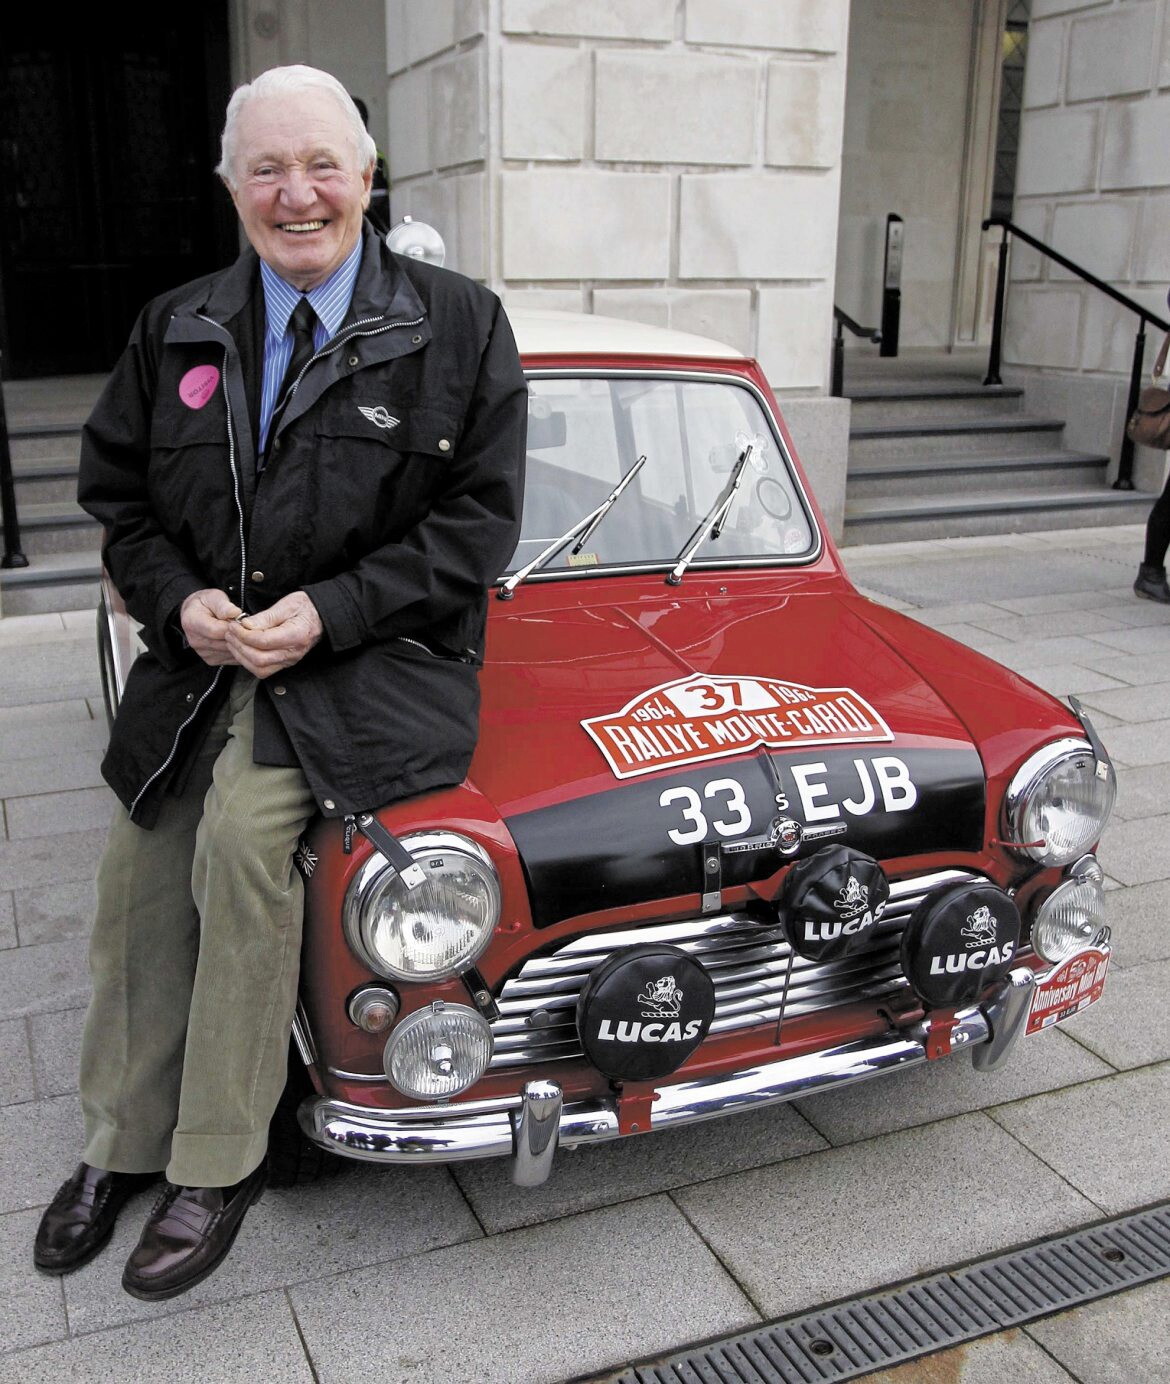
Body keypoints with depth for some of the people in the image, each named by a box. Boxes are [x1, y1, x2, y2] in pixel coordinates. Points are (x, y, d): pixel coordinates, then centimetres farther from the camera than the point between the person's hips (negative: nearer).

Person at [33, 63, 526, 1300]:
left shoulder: (457, 326, -1)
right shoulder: (175, 330, 11)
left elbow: (477, 522, -6)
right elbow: (116, 494, 14)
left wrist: (328, 614, -15)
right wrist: (179, 601, -7)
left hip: (375, 660, -4)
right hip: (199, 655, 5)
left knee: (244, 829, -26)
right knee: (138, 864, -8)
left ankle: (217, 1165, -6)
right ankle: (120, 1144, 17)